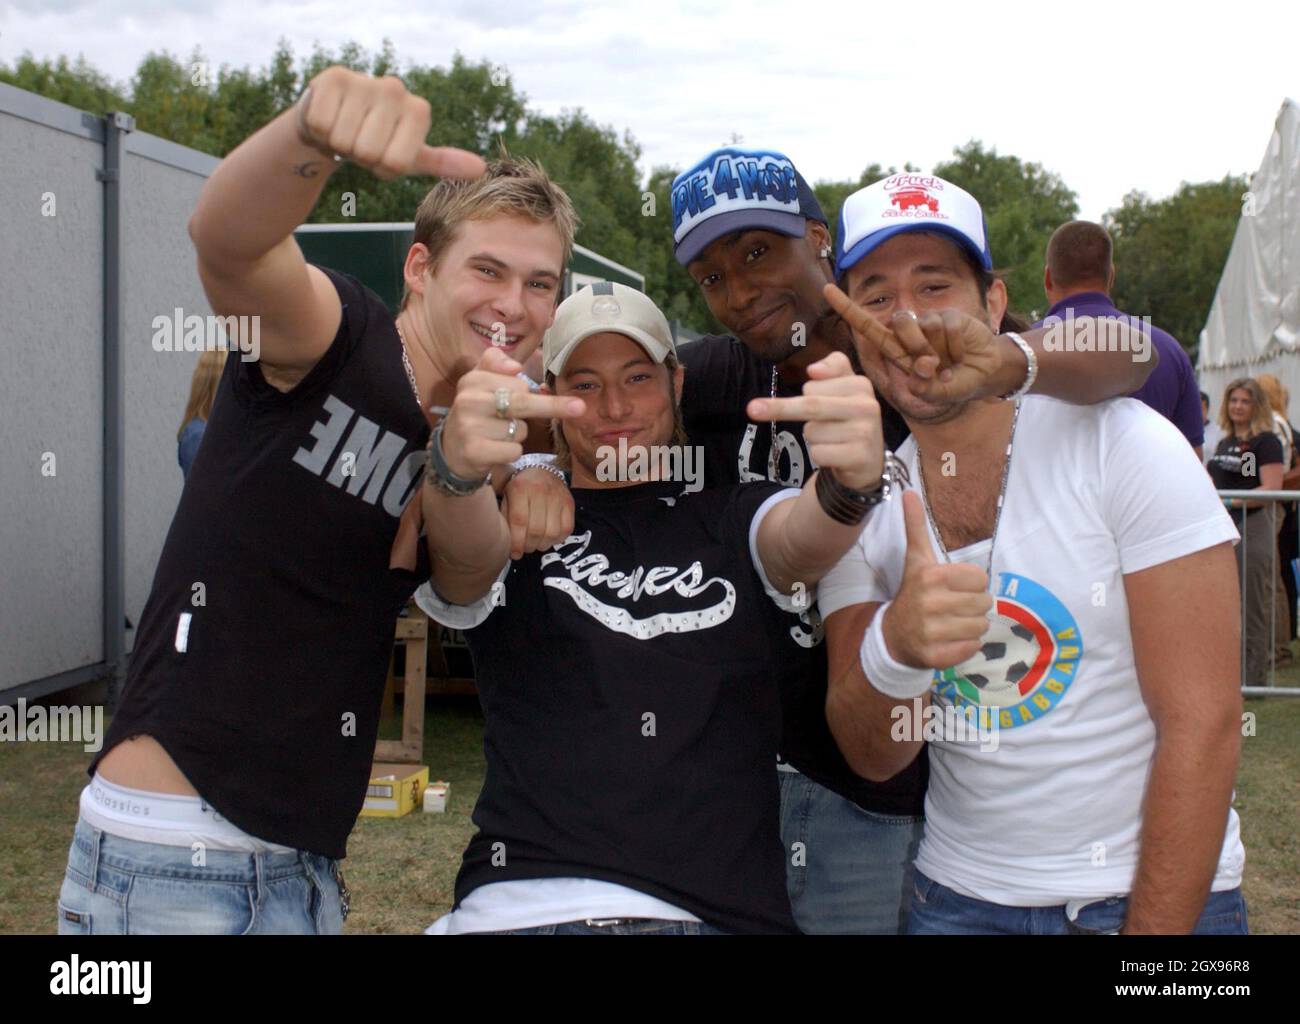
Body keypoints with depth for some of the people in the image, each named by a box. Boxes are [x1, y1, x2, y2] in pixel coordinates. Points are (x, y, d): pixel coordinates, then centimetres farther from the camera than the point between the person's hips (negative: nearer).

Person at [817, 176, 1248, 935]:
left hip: (1158, 897, -3)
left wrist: (1151, 929, -16)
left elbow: (1203, 723, -14)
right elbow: (875, 757, -7)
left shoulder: (1124, 445, -13)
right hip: (956, 898, 3)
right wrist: (894, 645, -28)